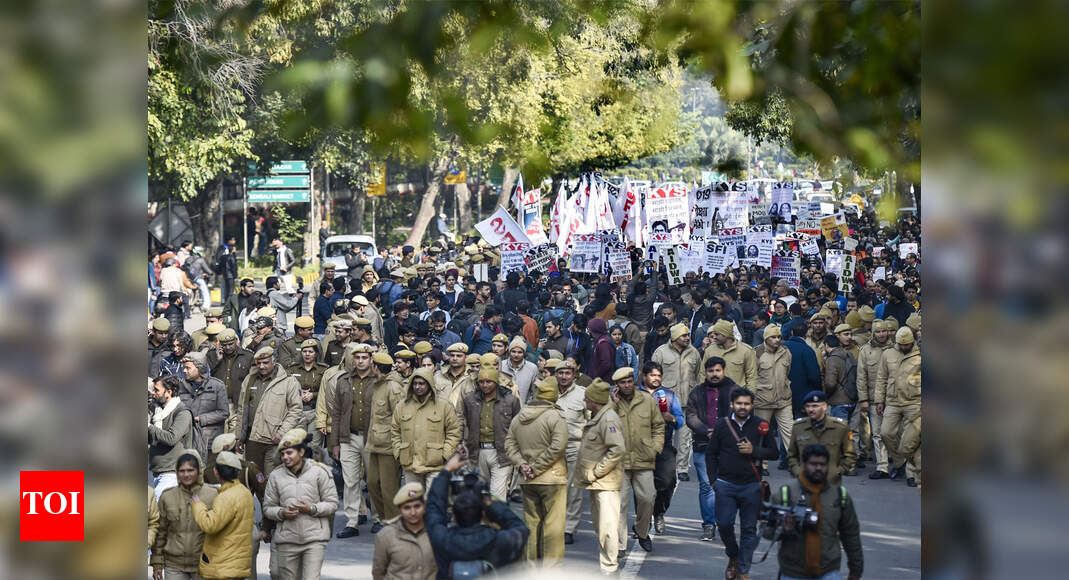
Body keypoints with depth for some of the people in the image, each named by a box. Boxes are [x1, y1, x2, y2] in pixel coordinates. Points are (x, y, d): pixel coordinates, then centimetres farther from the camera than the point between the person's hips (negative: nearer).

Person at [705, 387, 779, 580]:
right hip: (726, 485, 0)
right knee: (724, 524, -5)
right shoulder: (722, 425, 3)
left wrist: (754, 451, -12)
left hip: (751, 486, 0)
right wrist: (714, 479, 5)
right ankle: (733, 557, 22)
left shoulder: (761, 426, 1)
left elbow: (774, 453, 4)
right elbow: (711, 453, 10)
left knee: (749, 529, 3)